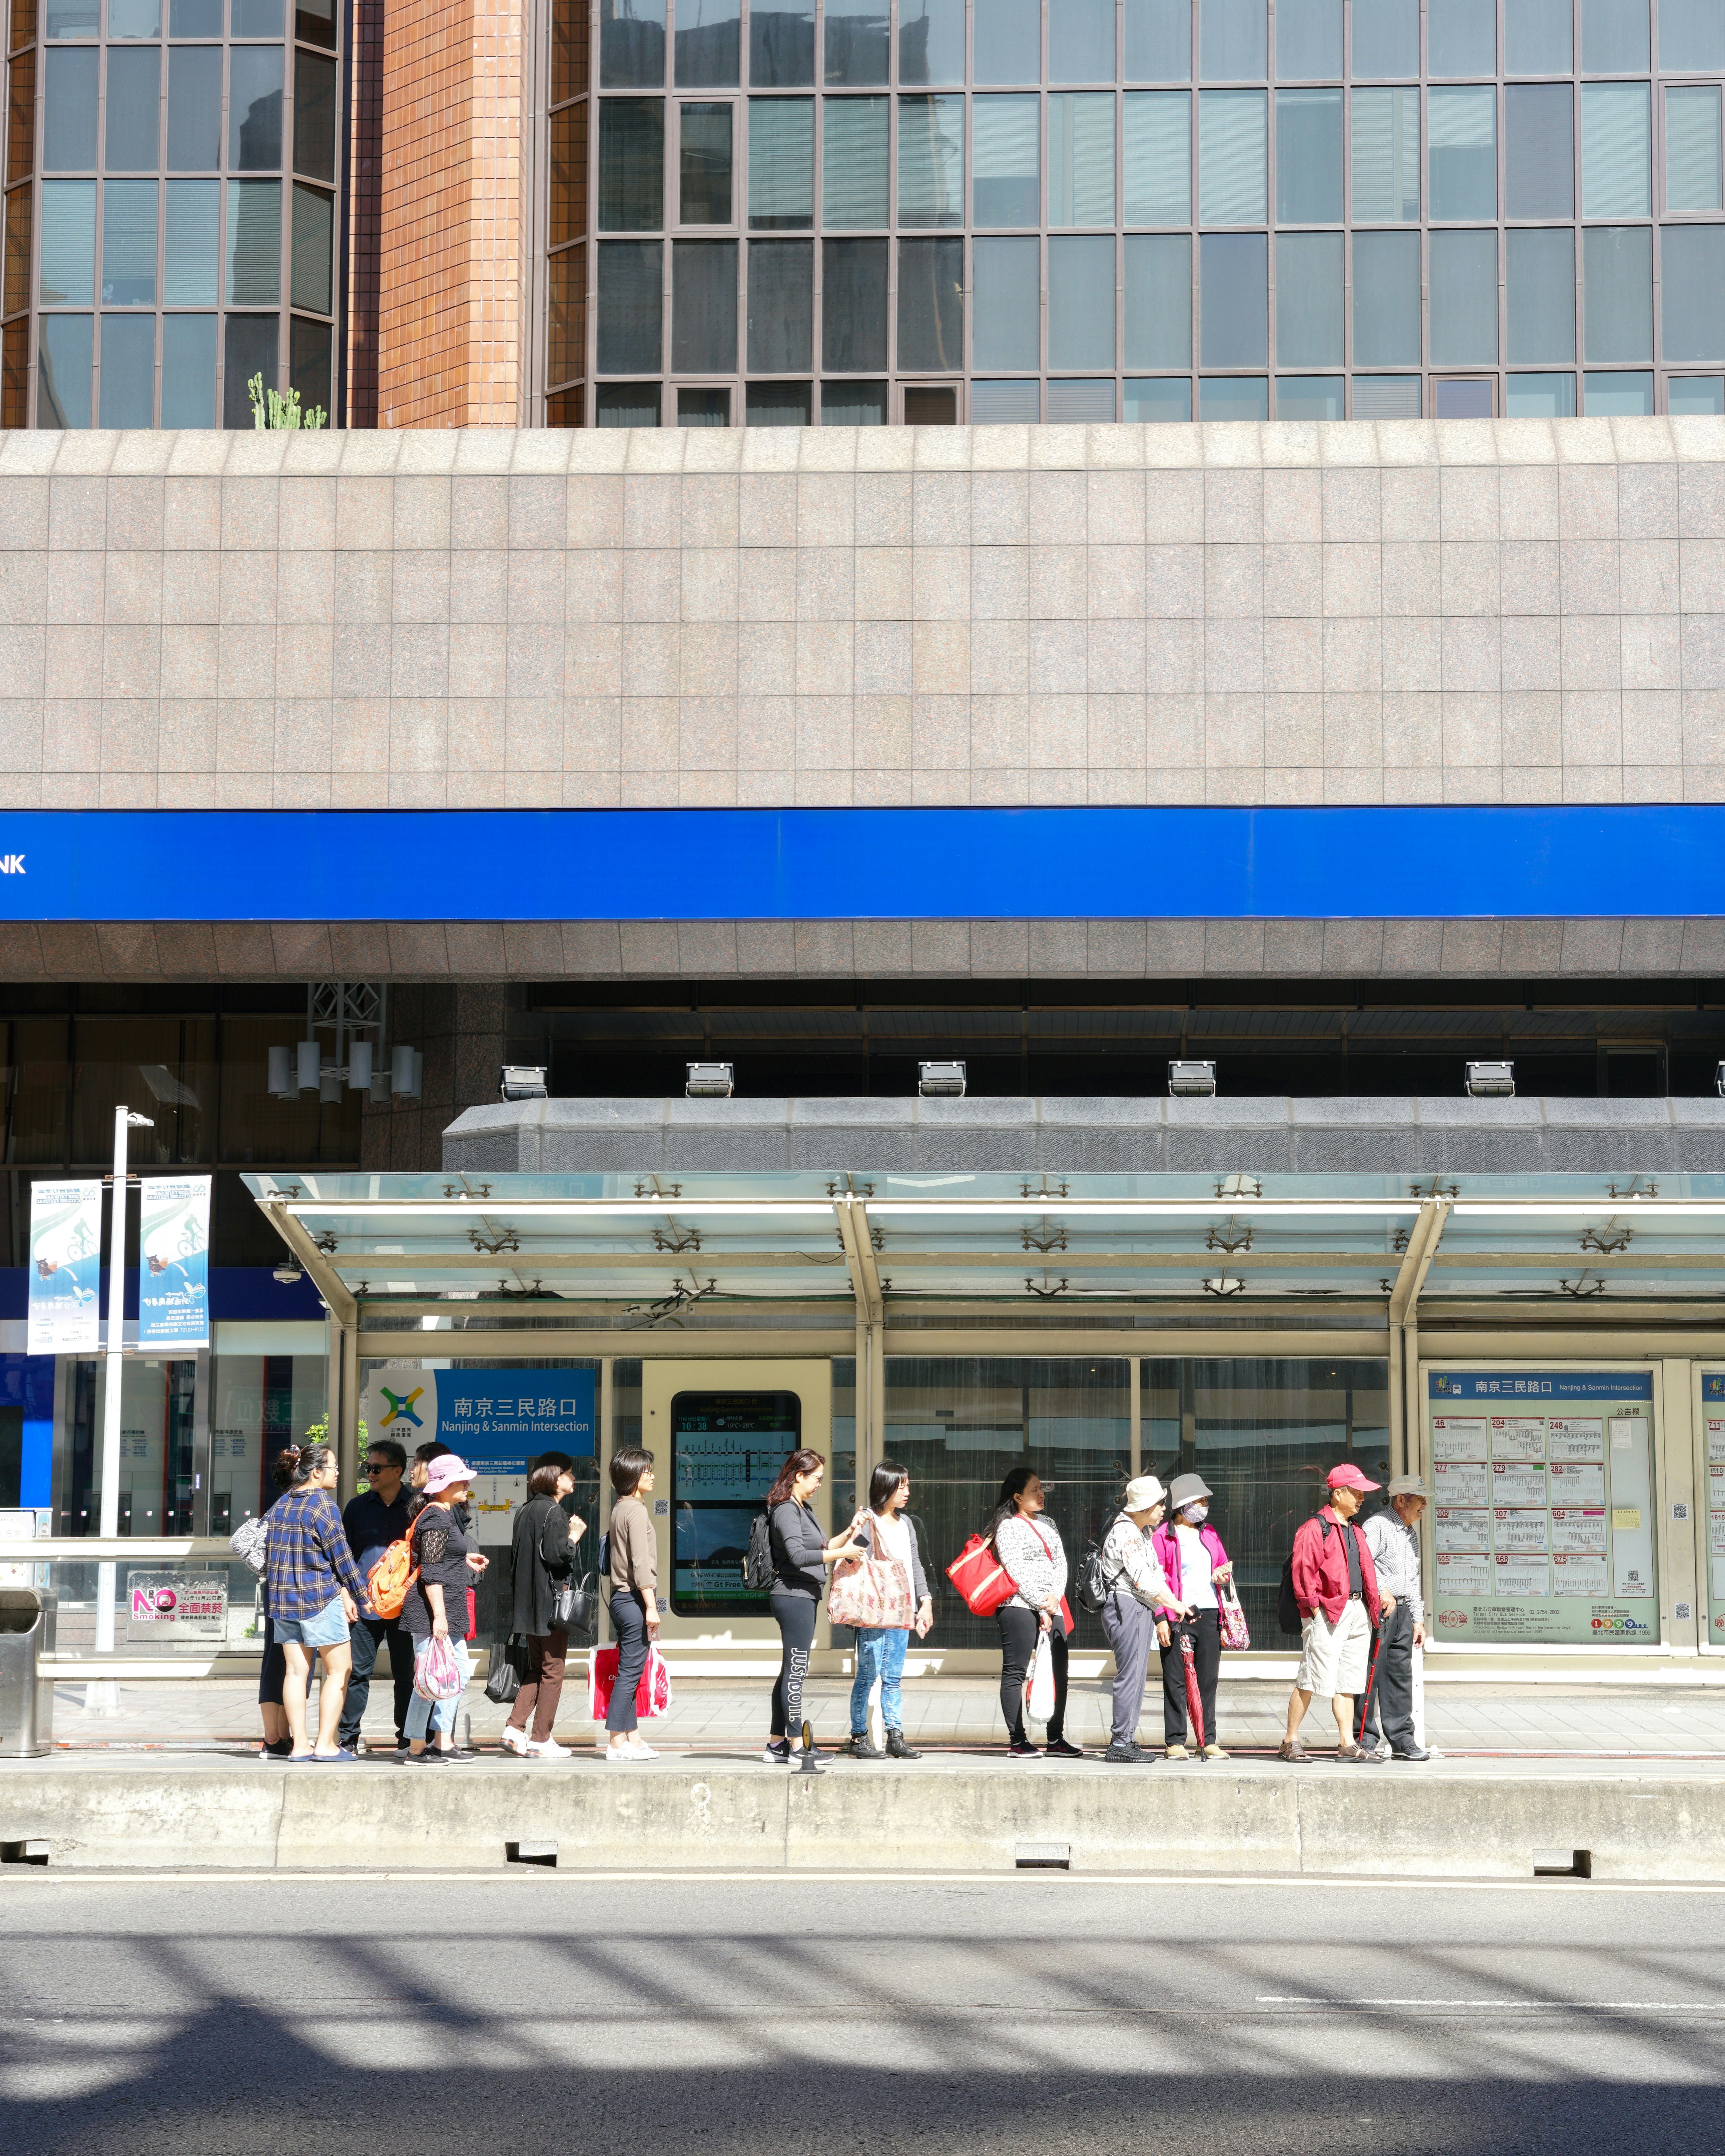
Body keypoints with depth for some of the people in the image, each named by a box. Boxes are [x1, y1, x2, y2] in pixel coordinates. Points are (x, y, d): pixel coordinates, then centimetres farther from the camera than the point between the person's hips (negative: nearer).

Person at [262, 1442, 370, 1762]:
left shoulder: (280, 1505, 10)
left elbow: (270, 1555, 15)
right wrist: (354, 1592, 3)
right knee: (339, 1669, 3)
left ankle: (299, 1744, 5)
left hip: (283, 1598, 7)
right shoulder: (323, 1503, -11)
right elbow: (340, 1555, -9)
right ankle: (326, 1744, -1)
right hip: (320, 1598, -7)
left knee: (296, 1671, 7)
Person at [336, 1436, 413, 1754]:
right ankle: (349, 1737, 7)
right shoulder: (357, 1507, 9)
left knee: (407, 1676, 5)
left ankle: (407, 1738, 14)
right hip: (364, 1605, 1)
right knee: (357, 1673, -1)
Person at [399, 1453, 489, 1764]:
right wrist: (439, 1616, -24)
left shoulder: (448, 1515, 16)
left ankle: (445, 1742, 21)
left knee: (460, 1670, 15)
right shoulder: (436, 1518, -15)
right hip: (431, 1609, -11)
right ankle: (416, 1749, 1)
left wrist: (465, 1560, 21)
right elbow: (431, 1572, -21)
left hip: (449, 1609, 11)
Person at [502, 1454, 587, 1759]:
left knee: (538, 1668, 17)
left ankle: (514, 1728, 8)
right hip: (552, 1602, -8)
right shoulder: (554, 1512, -14)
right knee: (553, 1671, 1)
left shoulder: (526, 1511, 12)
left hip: (529, 1603, 8)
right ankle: (540, 1740, 3)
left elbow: (515, 1552, 15)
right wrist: (574, 1537, -5)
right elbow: (557, 1555, -21)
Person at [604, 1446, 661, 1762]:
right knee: (630, 1671, -7)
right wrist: (651, 1607, -18)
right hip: (634, 1599, -10)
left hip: (621, 1597, 10)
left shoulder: (620, 1509, 15)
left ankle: (632, 1738, 14)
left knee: (629, 1671, 11)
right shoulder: (637, 1511, -14)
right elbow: (641, 1563, -18)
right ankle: (616, 1743, -7)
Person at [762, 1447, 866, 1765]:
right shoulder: (786, 1510, -12)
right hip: (794, 1597, -10)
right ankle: (796, 1746, -7)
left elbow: (821, 1549, 24)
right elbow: (798, 1556, -22)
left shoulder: (803, 1509, 19)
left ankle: (777, 1744, 13)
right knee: (795, 1671, -8)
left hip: (804, 1598, 10)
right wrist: (841, 1553, -21)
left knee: (791, 1672, 10)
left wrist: (849, 1532, 14)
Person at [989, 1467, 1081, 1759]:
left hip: (1052, 1608, 8)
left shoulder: (1048, 1526, 20)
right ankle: (1018, 1742, -3)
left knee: (1058, 1673, 5)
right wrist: (1041, 1605, -11)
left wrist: (1055, 1598, -3)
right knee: (1015, 1673, -4)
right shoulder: (1009, 1527, -2)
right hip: (1020, 1607, -7)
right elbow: (1016, 1572, -9)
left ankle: (1056, 1739, 12)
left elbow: (1061, 1565, 14)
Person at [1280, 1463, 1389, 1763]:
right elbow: (1303, 1571, -12)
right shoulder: (1315, 1528, -8)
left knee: (1348, 1682, 9)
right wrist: (1316, 1608, -16)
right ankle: (1291, 1742, 0)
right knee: (1311, 1679, -7)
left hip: (1358, 1612, 8)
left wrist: (1375, 1601, 15)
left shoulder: (1355, 1531, 20)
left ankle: (1347, 1743, 12)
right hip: (1327, 1614, -8)